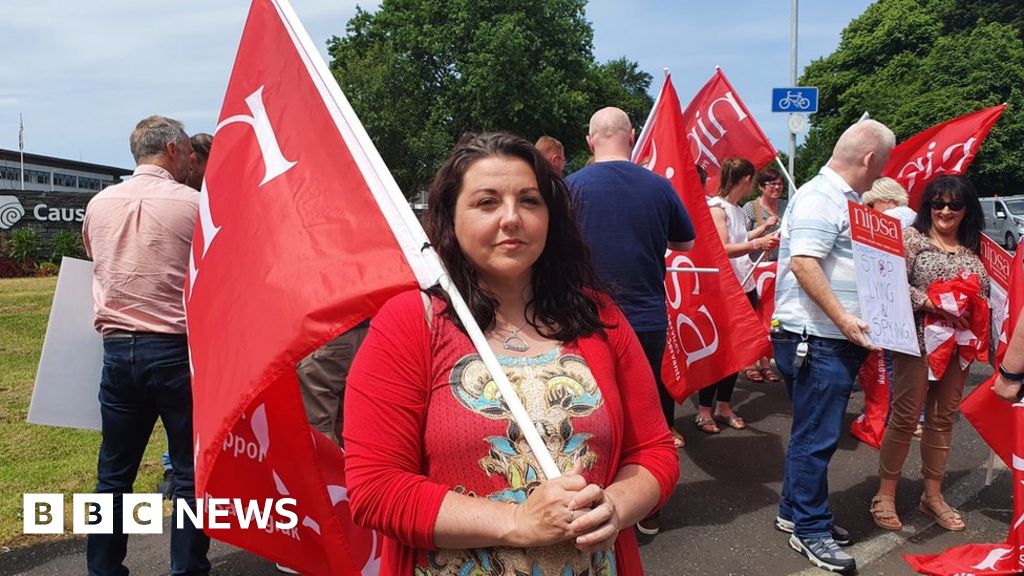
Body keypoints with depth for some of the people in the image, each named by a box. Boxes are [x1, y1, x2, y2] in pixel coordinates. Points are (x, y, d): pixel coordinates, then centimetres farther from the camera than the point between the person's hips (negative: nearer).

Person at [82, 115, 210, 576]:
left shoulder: (98, 204, 7)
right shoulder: (194, 204, -8)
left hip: (117, 349, 5)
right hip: (176, 351, -5)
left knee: (114, 471, 15)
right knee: (191, 471, 6)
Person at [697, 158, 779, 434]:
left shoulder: (738, 210, 14)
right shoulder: (716, 207, -11)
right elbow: (723, 249, -23)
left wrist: (762, 229, 38)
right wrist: (757, 243, -34)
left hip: (745, 287, 9)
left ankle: (724, 406, 22)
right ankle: (704, 410, 6)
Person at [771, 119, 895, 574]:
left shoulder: (843, 198, 17)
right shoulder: (820, 198, -15)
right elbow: (803, 263, -26)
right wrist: (844, 319, -27)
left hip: (835, 338, 11)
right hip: (815, 338, -11)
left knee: (814, 433, 18)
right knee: (816, 438, -1)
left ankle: (795, 512, 30)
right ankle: (809, 529, 11)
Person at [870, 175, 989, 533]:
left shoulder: (974, 248, 12)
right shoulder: (912, 237, -3)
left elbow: (985, 295, 18)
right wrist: (936, 306, -20)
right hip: (918, 339, -5)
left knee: (943, 419, 12)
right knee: (905, 417, -2)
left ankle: (933, 495, 25)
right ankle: (885, 495, 10)